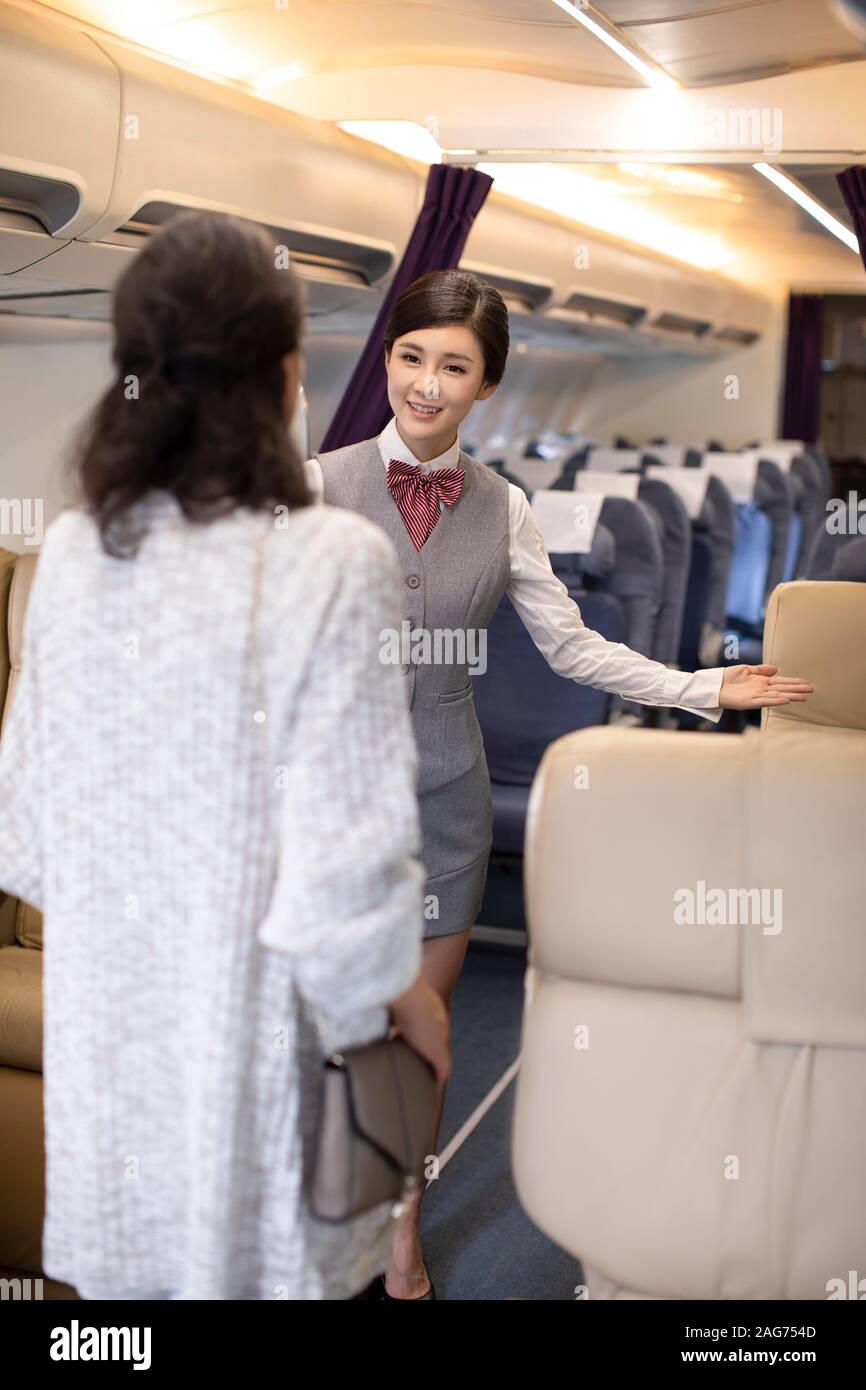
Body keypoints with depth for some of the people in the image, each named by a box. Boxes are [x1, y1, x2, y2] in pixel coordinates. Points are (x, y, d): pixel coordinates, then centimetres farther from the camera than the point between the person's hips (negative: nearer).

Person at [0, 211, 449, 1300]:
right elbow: (344, 855, -20)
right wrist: (405, 994, -2)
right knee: (253, 1248, 15)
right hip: (250, 1022, -4)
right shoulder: (330, 564, -21)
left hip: (105, 1018, 5)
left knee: (131, 1259, 21)